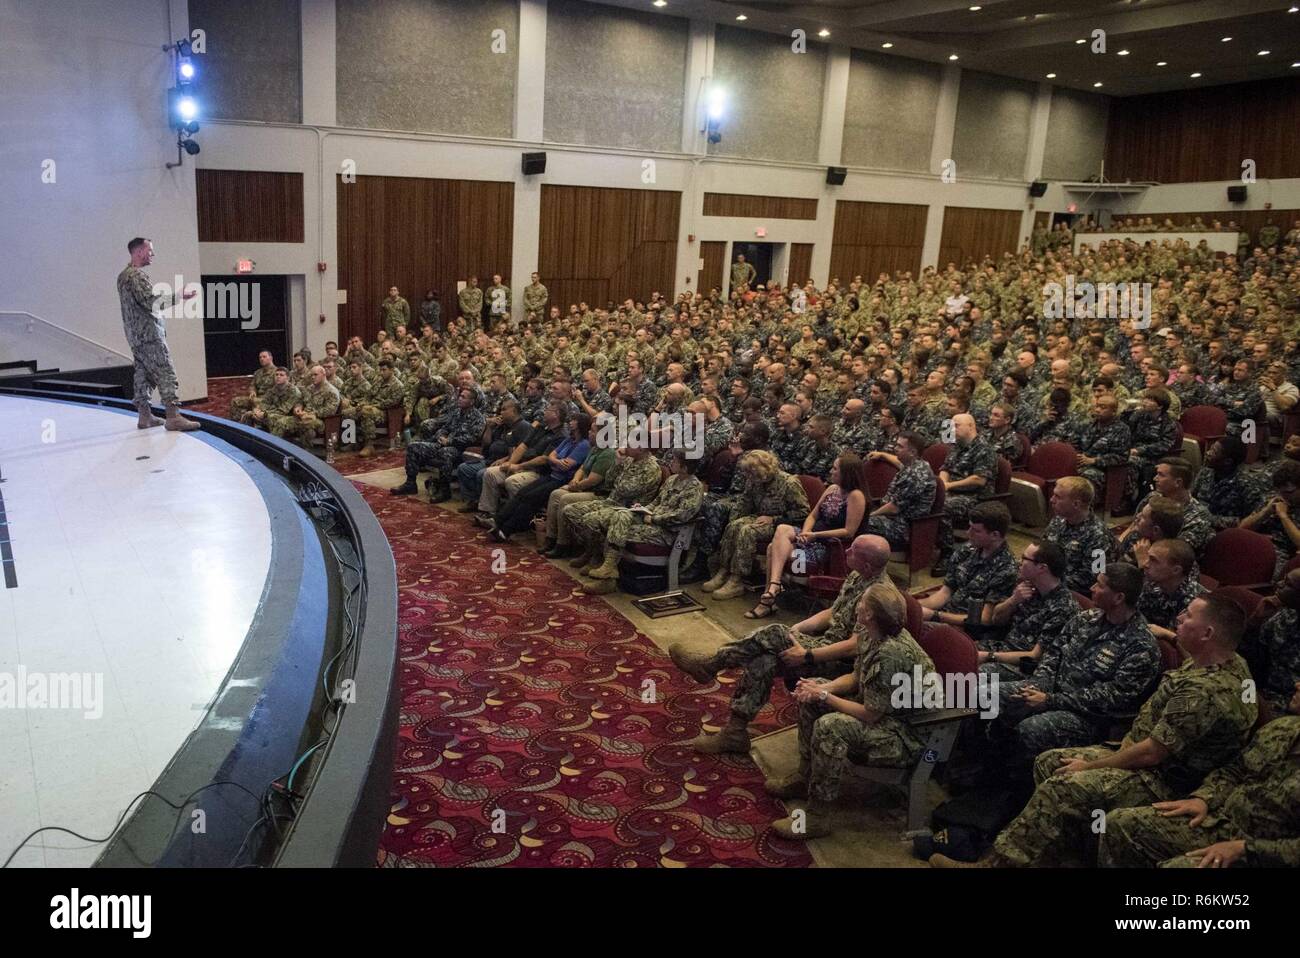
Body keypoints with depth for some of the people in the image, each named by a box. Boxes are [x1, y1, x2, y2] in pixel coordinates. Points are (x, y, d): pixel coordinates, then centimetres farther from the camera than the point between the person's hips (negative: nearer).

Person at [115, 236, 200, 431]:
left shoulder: (123, 275, 18)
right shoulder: (137, 275, -14)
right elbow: (152, 302, -22)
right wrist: (180, 296, -21)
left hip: (135, 335, 10)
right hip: (149, 333, -10)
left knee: (143, 374, 11)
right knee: (166, 374, -11)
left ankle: (144, 417, 14)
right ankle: (174, 417, -15)